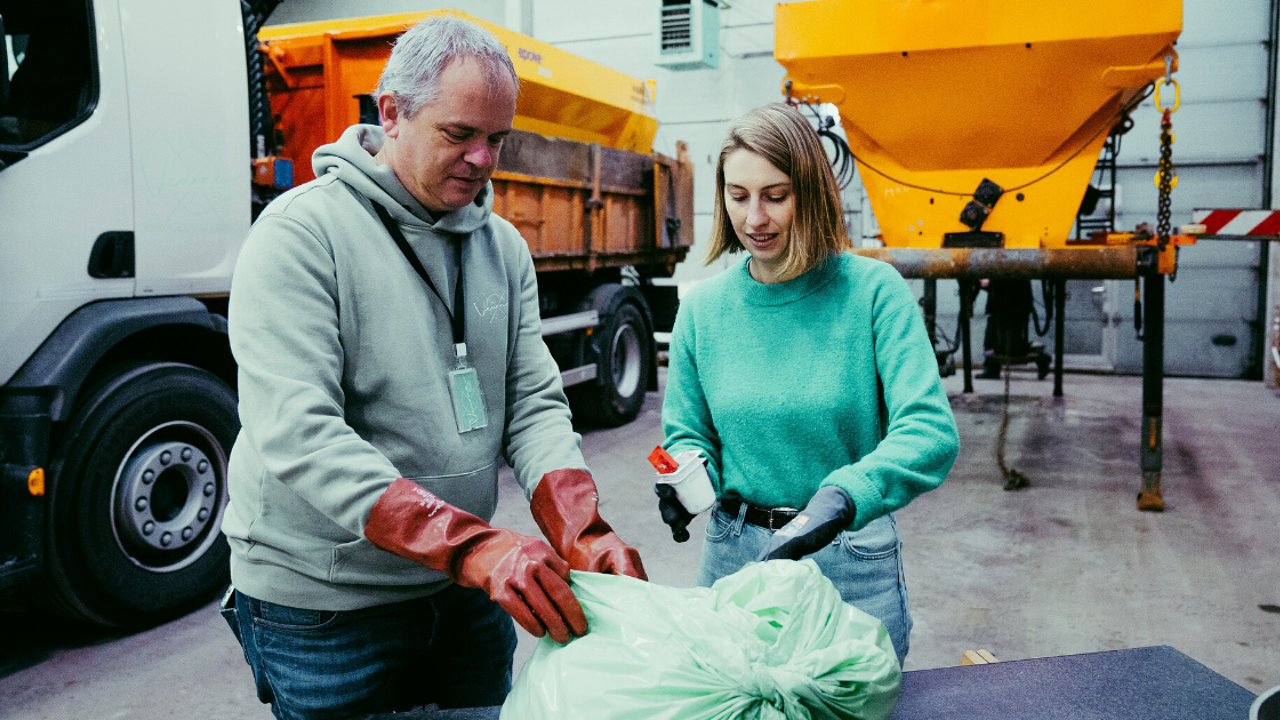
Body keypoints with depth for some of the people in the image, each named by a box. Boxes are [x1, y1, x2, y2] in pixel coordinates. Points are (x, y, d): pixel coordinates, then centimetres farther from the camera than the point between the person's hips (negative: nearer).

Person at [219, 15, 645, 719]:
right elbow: (298, 435, -25)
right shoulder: (301, 232, -16)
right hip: (322, 605, -5)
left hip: (466, 594, 6)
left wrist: (580, 535, -19)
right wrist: (474, 546, -34)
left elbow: (534, 404, 0)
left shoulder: (503, 246, 4)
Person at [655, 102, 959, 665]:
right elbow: (688, 435, 7)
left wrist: (843, 495, -37)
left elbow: (931, 433, -21)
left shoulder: (874, 290, -12)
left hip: (850, 563, -2)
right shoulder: (703, 306, -2)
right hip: (733, 554, 3)